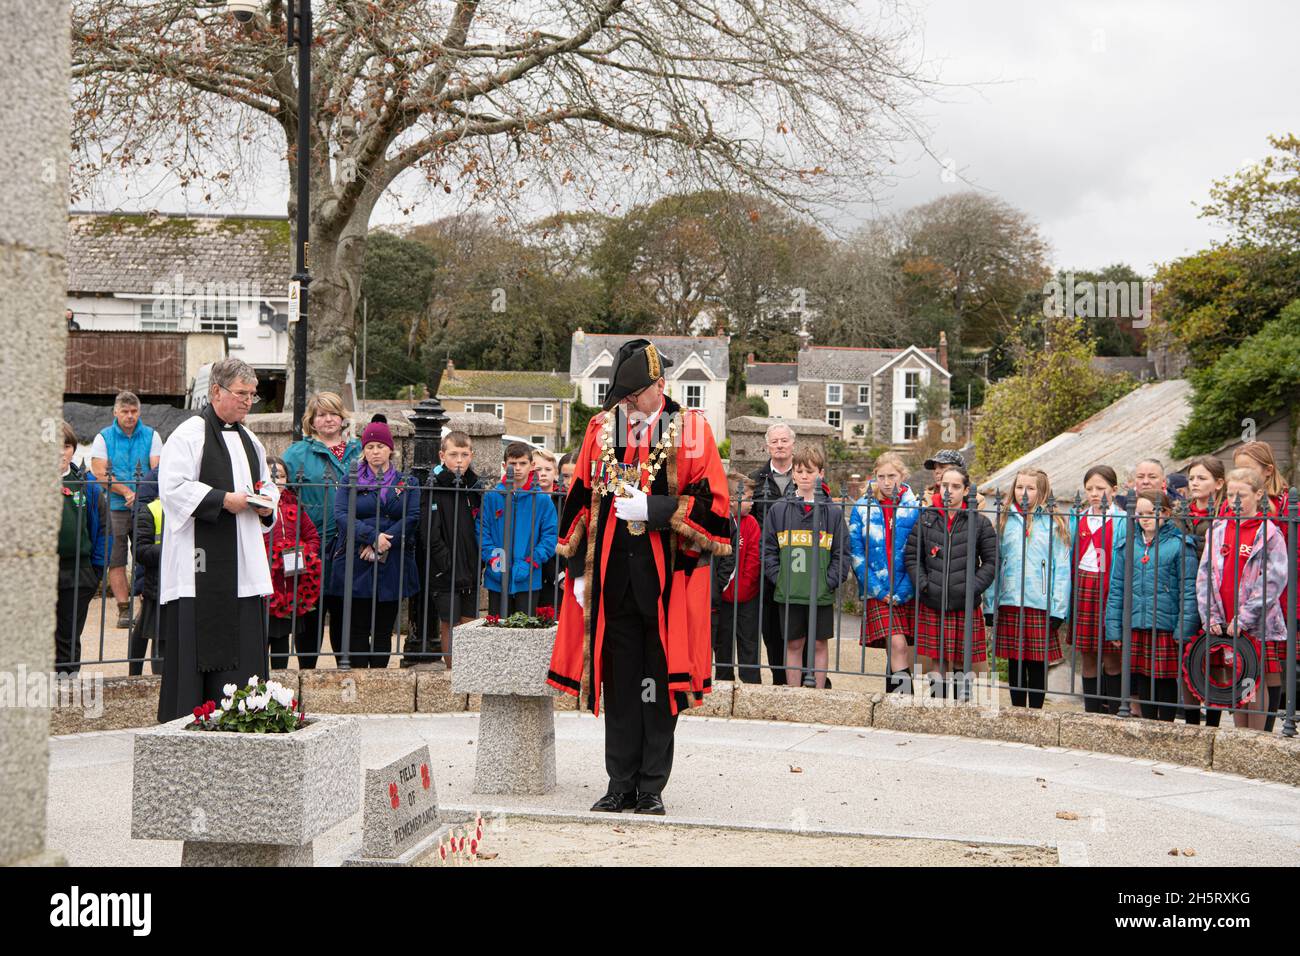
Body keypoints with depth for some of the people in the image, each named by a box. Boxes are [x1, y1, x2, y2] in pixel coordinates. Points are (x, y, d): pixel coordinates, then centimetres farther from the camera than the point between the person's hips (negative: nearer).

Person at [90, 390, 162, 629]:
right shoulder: (103, 437, 7)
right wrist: (126, 492, -15)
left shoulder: (151, 436, 10)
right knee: (116, 559, -2)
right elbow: (100, 473, -4)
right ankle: (124, 609, 1)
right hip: (115, 508, 0)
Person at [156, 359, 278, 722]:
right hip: (202, 559, -7)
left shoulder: (249, 439, 19)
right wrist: (223, 500, -18)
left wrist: (267, 503, 6)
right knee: (197, 638, -6)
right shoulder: (189, 434, -5)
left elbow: (267, 484, 29)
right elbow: (174, 487, -14)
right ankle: (187, 720, -1)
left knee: (243, 635, 5)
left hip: (242, 561, 7)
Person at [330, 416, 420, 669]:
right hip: (356, 565, -1)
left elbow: (412, 517, -2)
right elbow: (341, 515, -6)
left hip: (392, 566, 1)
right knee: (357, 628, -1)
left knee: (384, 630, 3)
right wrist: (373, 536, -18)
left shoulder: (407, 483, 11)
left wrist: (383, 543, -14)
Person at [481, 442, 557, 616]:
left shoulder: (542, 499, -2)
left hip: (529, 581, -1)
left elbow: (550, 536, -4)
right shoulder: (491, 497, 0)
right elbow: (482, 531, 1)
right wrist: (493, 560, -11)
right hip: (497, 581, 1)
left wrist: (530, 563, -13)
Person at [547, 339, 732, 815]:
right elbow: (580, 502, 12)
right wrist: (580, 569, 7)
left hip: (666, 580, -3)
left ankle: (652, 788, 12)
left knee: (660, 685, 2)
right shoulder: (601, 429, 8)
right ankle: (621, 785, 16)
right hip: (613, 580, 3)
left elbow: (713, 504, -5)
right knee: (619, 684, 7)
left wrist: (651, 508, -16)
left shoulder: (691, 430, 0)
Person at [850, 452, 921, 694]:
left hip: (906, 591, 1)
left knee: (902, 650, 1)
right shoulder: (862, 508, 4)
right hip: (877, 592, -1)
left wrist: (901, 592, -7)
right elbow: (856, 553, 2)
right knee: (897, 644, -15)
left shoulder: (914, 508, 2)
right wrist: (879, 590, -6)